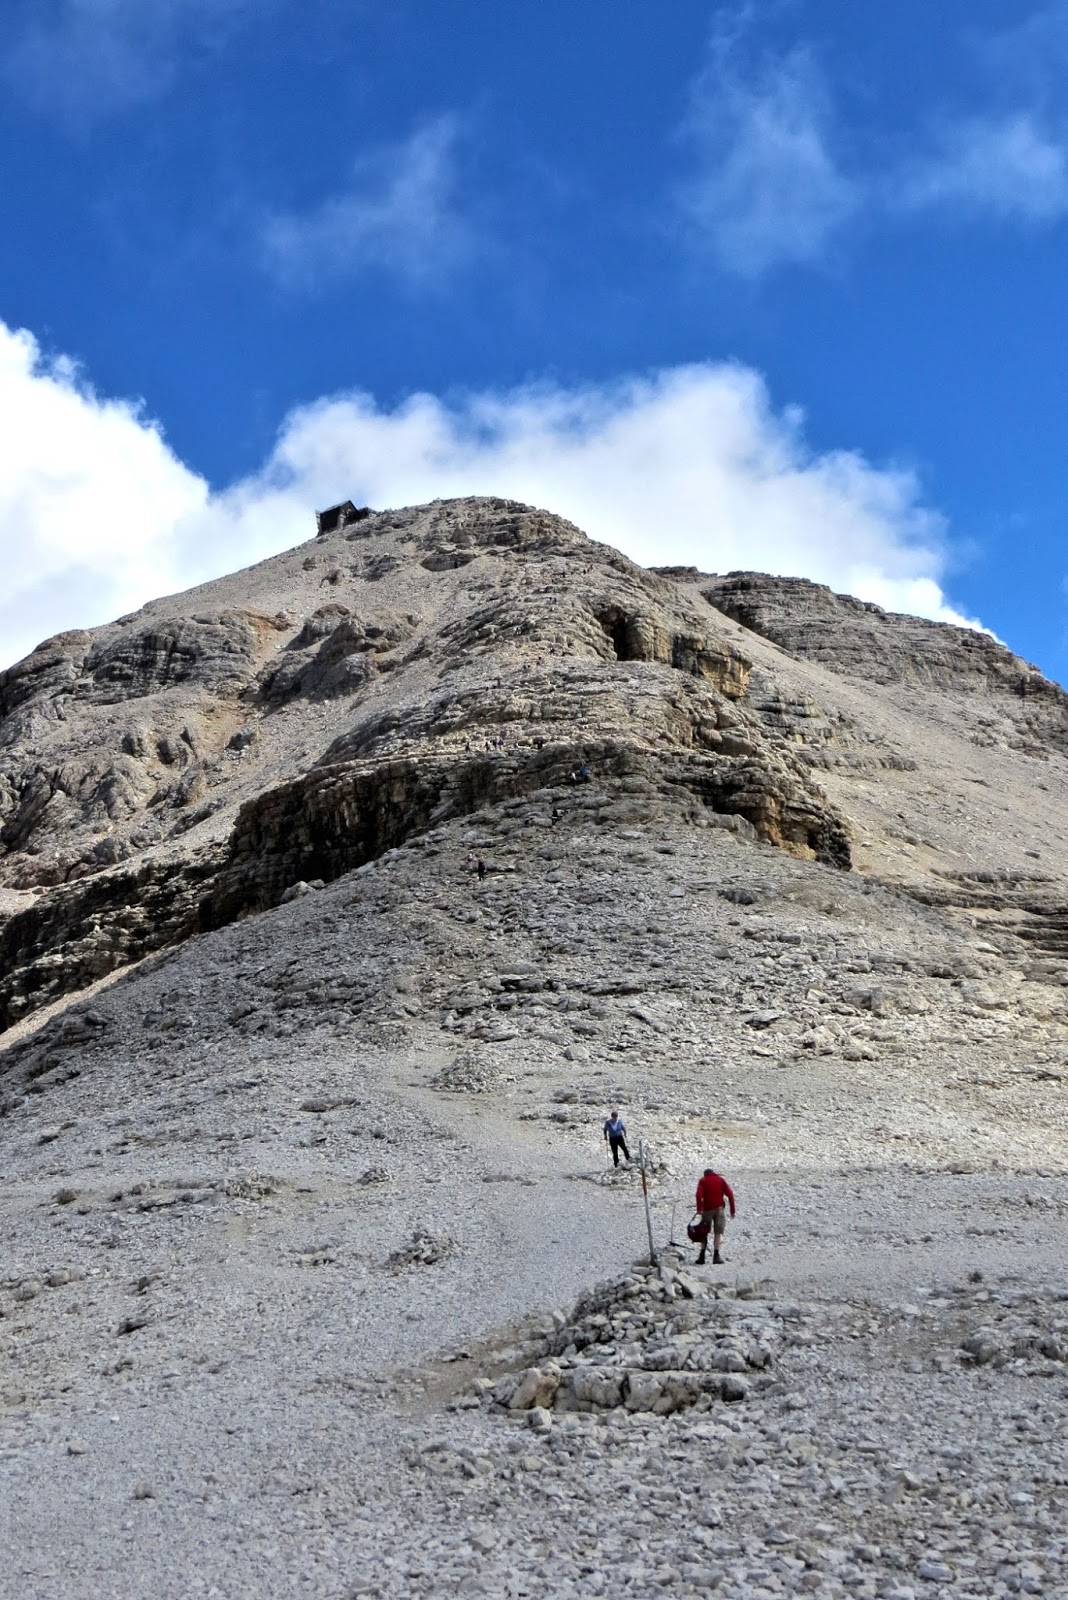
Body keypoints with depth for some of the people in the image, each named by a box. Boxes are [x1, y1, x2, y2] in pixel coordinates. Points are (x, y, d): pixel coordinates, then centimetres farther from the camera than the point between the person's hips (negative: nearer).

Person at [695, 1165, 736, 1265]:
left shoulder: (703, 1181, 8)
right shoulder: (721, 1180, 10)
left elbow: (699, 1195, -11)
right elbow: (730, 1194, 0)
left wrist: (699, 1208, -13)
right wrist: (732, 1210, 1)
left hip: (707, 1209, 0)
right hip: (719, 1208, 0)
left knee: (704, 1233, 9)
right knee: (718, 1232, 2)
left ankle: (702, 1257, 6)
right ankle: (716, 1256, -8)